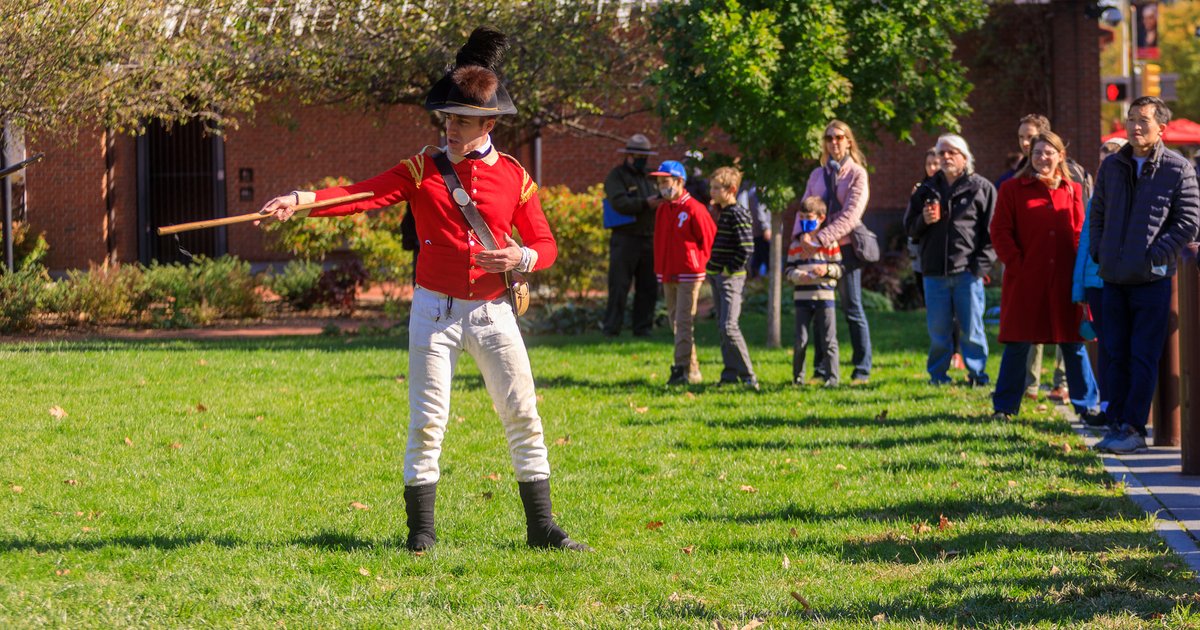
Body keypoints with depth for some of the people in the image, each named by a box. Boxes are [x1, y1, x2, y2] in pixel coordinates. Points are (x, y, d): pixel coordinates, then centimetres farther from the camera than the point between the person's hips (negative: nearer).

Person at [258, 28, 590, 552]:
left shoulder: (513, 177, 3)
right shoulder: (422, 169, -1)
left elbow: (545, 243, 7)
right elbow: (364, 194, -14)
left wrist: (522, 257, -17)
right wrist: (302, 200, -29)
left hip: (492, 311, 1)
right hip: (435, 310, -1)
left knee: (523, 419, 2)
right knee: (427, 423, -2)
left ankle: (541, 527, 12)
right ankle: (421, 529, 6)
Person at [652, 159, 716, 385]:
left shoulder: (694, 209, -12)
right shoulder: (662, 209, 11)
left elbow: (709, 239, -8)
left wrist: (701, 263, -5)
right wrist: (659, 269, 13)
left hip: (688, 274, -8)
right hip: (667, 276, 8)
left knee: (684, 322, -11)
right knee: (676, 321, 10)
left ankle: (684, 369, -12)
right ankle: (691, 369, 17)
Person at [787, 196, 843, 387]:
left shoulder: (830, 242, 2)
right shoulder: (796, 244, 9)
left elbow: (839, 268, 3)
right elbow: (788, 270, 7)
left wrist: (827, 269, -17)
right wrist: (797, 275, -13)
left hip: (825, 297, -2)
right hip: (802, 297, 2)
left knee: (828, 340, -1)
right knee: (800, 341, 3)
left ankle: (832, 377, 2)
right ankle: (798, 377, 14)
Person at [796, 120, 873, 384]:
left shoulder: (857, 174, -2)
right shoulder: (818, 175, 14)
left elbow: (850, 215, -13)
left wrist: (821, 238, -22)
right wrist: (803, 235, -10)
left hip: (845, 247, -5)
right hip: (818, 250, 5)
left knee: (853, 309, -1)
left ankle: (862, 370, 2)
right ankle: (822, 370, 9)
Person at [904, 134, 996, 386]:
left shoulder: (981, 188, 3)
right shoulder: (927, 191, 16)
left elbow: (993, 231, -1)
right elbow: (909, 227, 18)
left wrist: (981, 264, -10)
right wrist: (923, 221, -5)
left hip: (968, 271, -3)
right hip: (935, 271, 3)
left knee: (971, 328, -1)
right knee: (937, 330, 6)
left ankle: (977, 375, 8)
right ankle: (937, 377, 14)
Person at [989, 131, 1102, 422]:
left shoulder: (1072, 190, 11)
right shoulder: (1012, 189, 3)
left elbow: (1080, 232, 12)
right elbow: (1000, 232, 0)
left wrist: (1080, 266, -1)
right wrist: (1016, 263, -10)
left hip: (1064, 279, 2)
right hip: (1025, 279, -2)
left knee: (1073, 343, 7)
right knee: (1017, 344, 2)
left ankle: (1088, 404, 16)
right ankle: (1004, 407, 10)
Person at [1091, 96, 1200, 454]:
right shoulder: (1111, 167, 11)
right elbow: (1097, 214, 19)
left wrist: (1155, 257, -11)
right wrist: (1099, 253, 5)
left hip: (1153, 280, -5)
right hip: (1114, 278, 5)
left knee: (1144, 357, -5)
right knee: (1116, 356, 9)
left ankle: (1134, 429, -4)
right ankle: (1117, 424, 15)